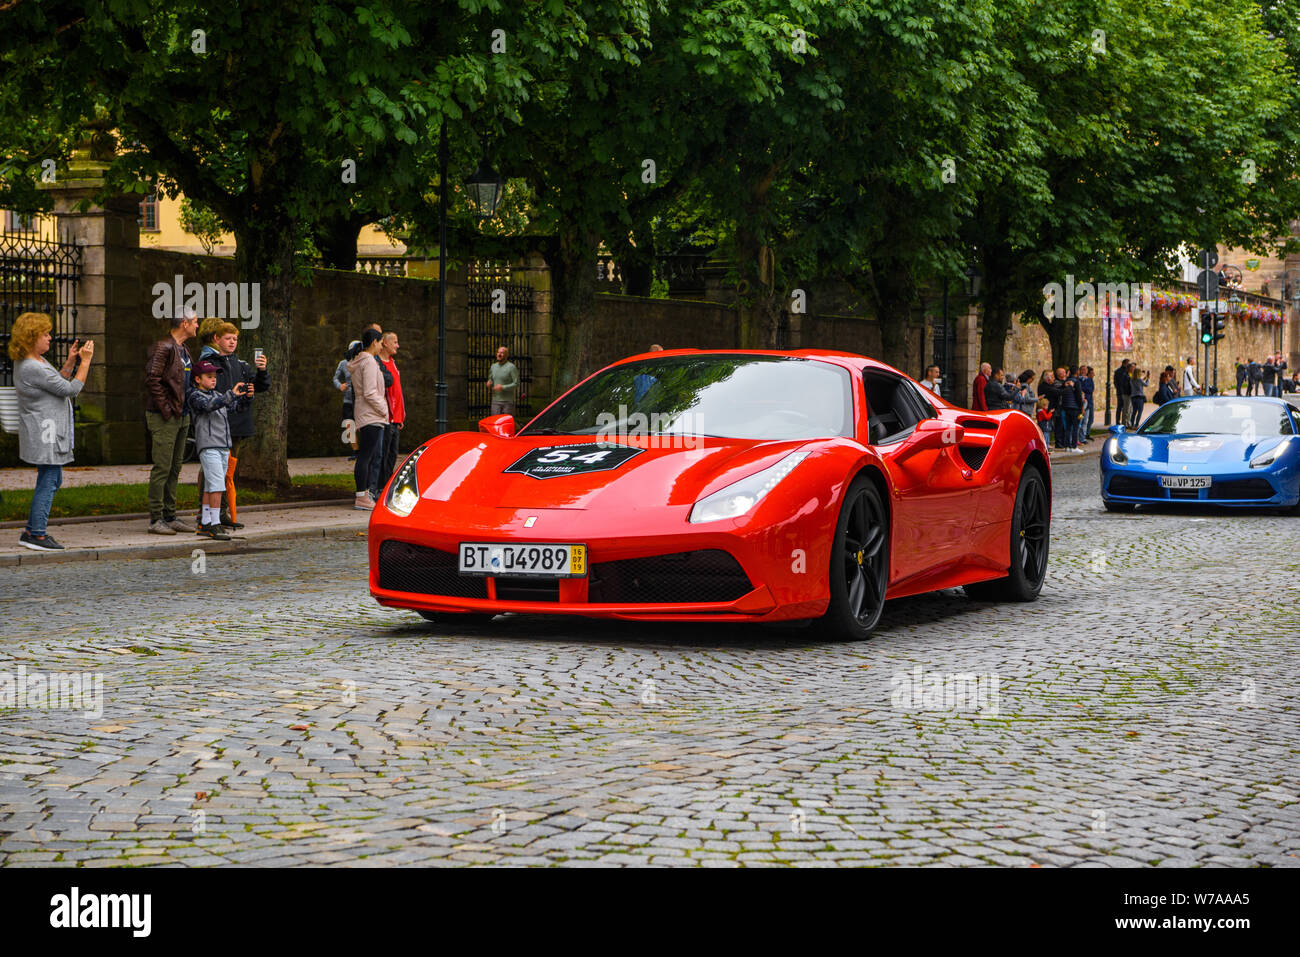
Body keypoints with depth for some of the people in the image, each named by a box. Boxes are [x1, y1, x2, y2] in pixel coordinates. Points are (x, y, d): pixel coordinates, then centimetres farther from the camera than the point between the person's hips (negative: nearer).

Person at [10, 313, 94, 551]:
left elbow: (57, 382, 21)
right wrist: (85, 361, -11)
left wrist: (70, 362, 9)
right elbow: (70, 389, -18)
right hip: (44, 432, -11)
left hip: (48, 432, 11)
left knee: (52, 481, 16)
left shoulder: (35, 361, 11)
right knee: (48, 482, -6)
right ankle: (37, 534, -2)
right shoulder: (33, 368, -21)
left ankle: (31, 532, 20)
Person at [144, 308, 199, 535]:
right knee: (162, 469, -7)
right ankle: (156, 519, -4)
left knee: (174, 469, 11)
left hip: (182, 417, 9)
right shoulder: (163, 347, -13)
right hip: (164, 418, -9)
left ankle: (170, 516, 17)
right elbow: (152, 379, -19)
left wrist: (186, 408, 13)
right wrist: (165, 409, -18)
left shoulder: (184, 350, 16)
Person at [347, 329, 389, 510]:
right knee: (366, 456, -10)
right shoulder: (369, 362, -13)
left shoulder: (358, 363, 18)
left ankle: (366, 493, 17)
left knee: (372, 455, 14)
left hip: (363, 414, 10)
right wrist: (383, 410, -10)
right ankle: (362, 497, -11)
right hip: (371, 415, -10)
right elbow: (369, 393, -19)